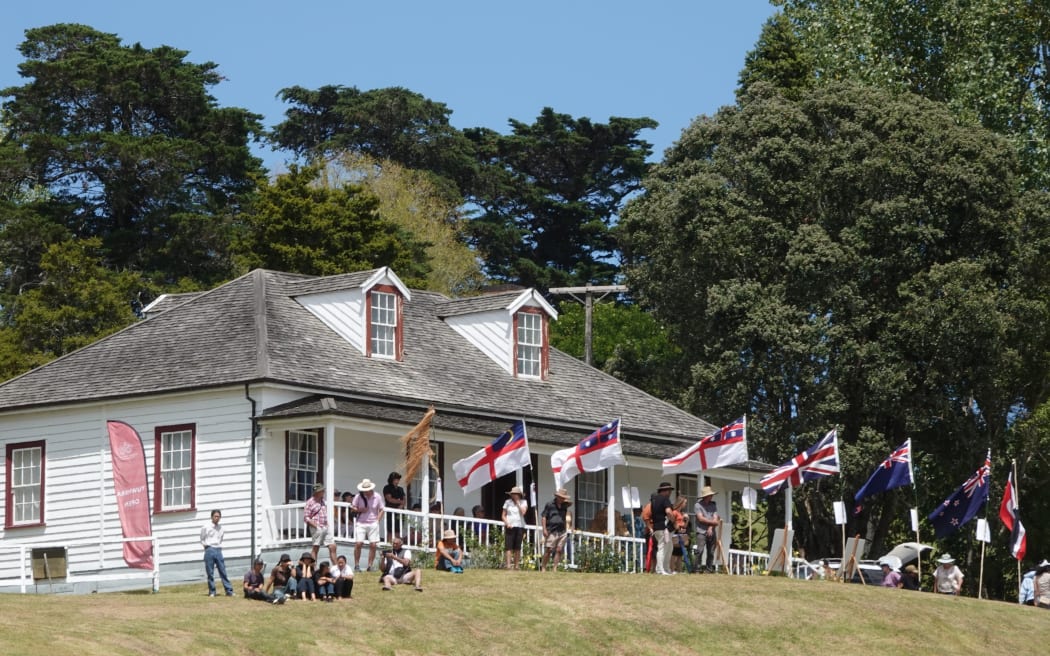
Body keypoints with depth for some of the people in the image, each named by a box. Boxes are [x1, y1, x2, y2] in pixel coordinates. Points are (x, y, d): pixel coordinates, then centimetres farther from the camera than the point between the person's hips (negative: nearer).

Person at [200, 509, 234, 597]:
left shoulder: (221, 528, 11)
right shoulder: (206, 527, 0)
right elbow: (202, 539, 9)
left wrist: (219, 547, 11)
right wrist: (206, 547, 1)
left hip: (218, 550, 3)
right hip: (210, 550, -3)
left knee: (223, 571, 1)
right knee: (210, 573, -1)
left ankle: (229, 591, 1)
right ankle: (212, 592, 5)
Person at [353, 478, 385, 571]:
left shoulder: (377, 497, 0)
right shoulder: (358, 497, -3)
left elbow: (381, 510, 7)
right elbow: (353, 508, 6)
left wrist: (377, 521, -2)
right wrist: (359, 510, -13)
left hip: (373, 524, 1)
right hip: (361, 523, -1)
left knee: (373, 545, -2)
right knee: (358, 543, -10)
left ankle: (370, 565, 7)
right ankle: (357, 565, 0)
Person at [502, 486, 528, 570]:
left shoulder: (523, 502, 8)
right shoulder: (508, 502, 9)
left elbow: (523, 512, -9)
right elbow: (503, 515, 10)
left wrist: (517, 502, -4)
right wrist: (507, 523, -8)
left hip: (520, 526, 1)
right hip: (510, 527, -1)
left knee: (517, 547, 1)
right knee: (509, 546, -9)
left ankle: (516, 565, 4)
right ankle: (508, 565, -15)